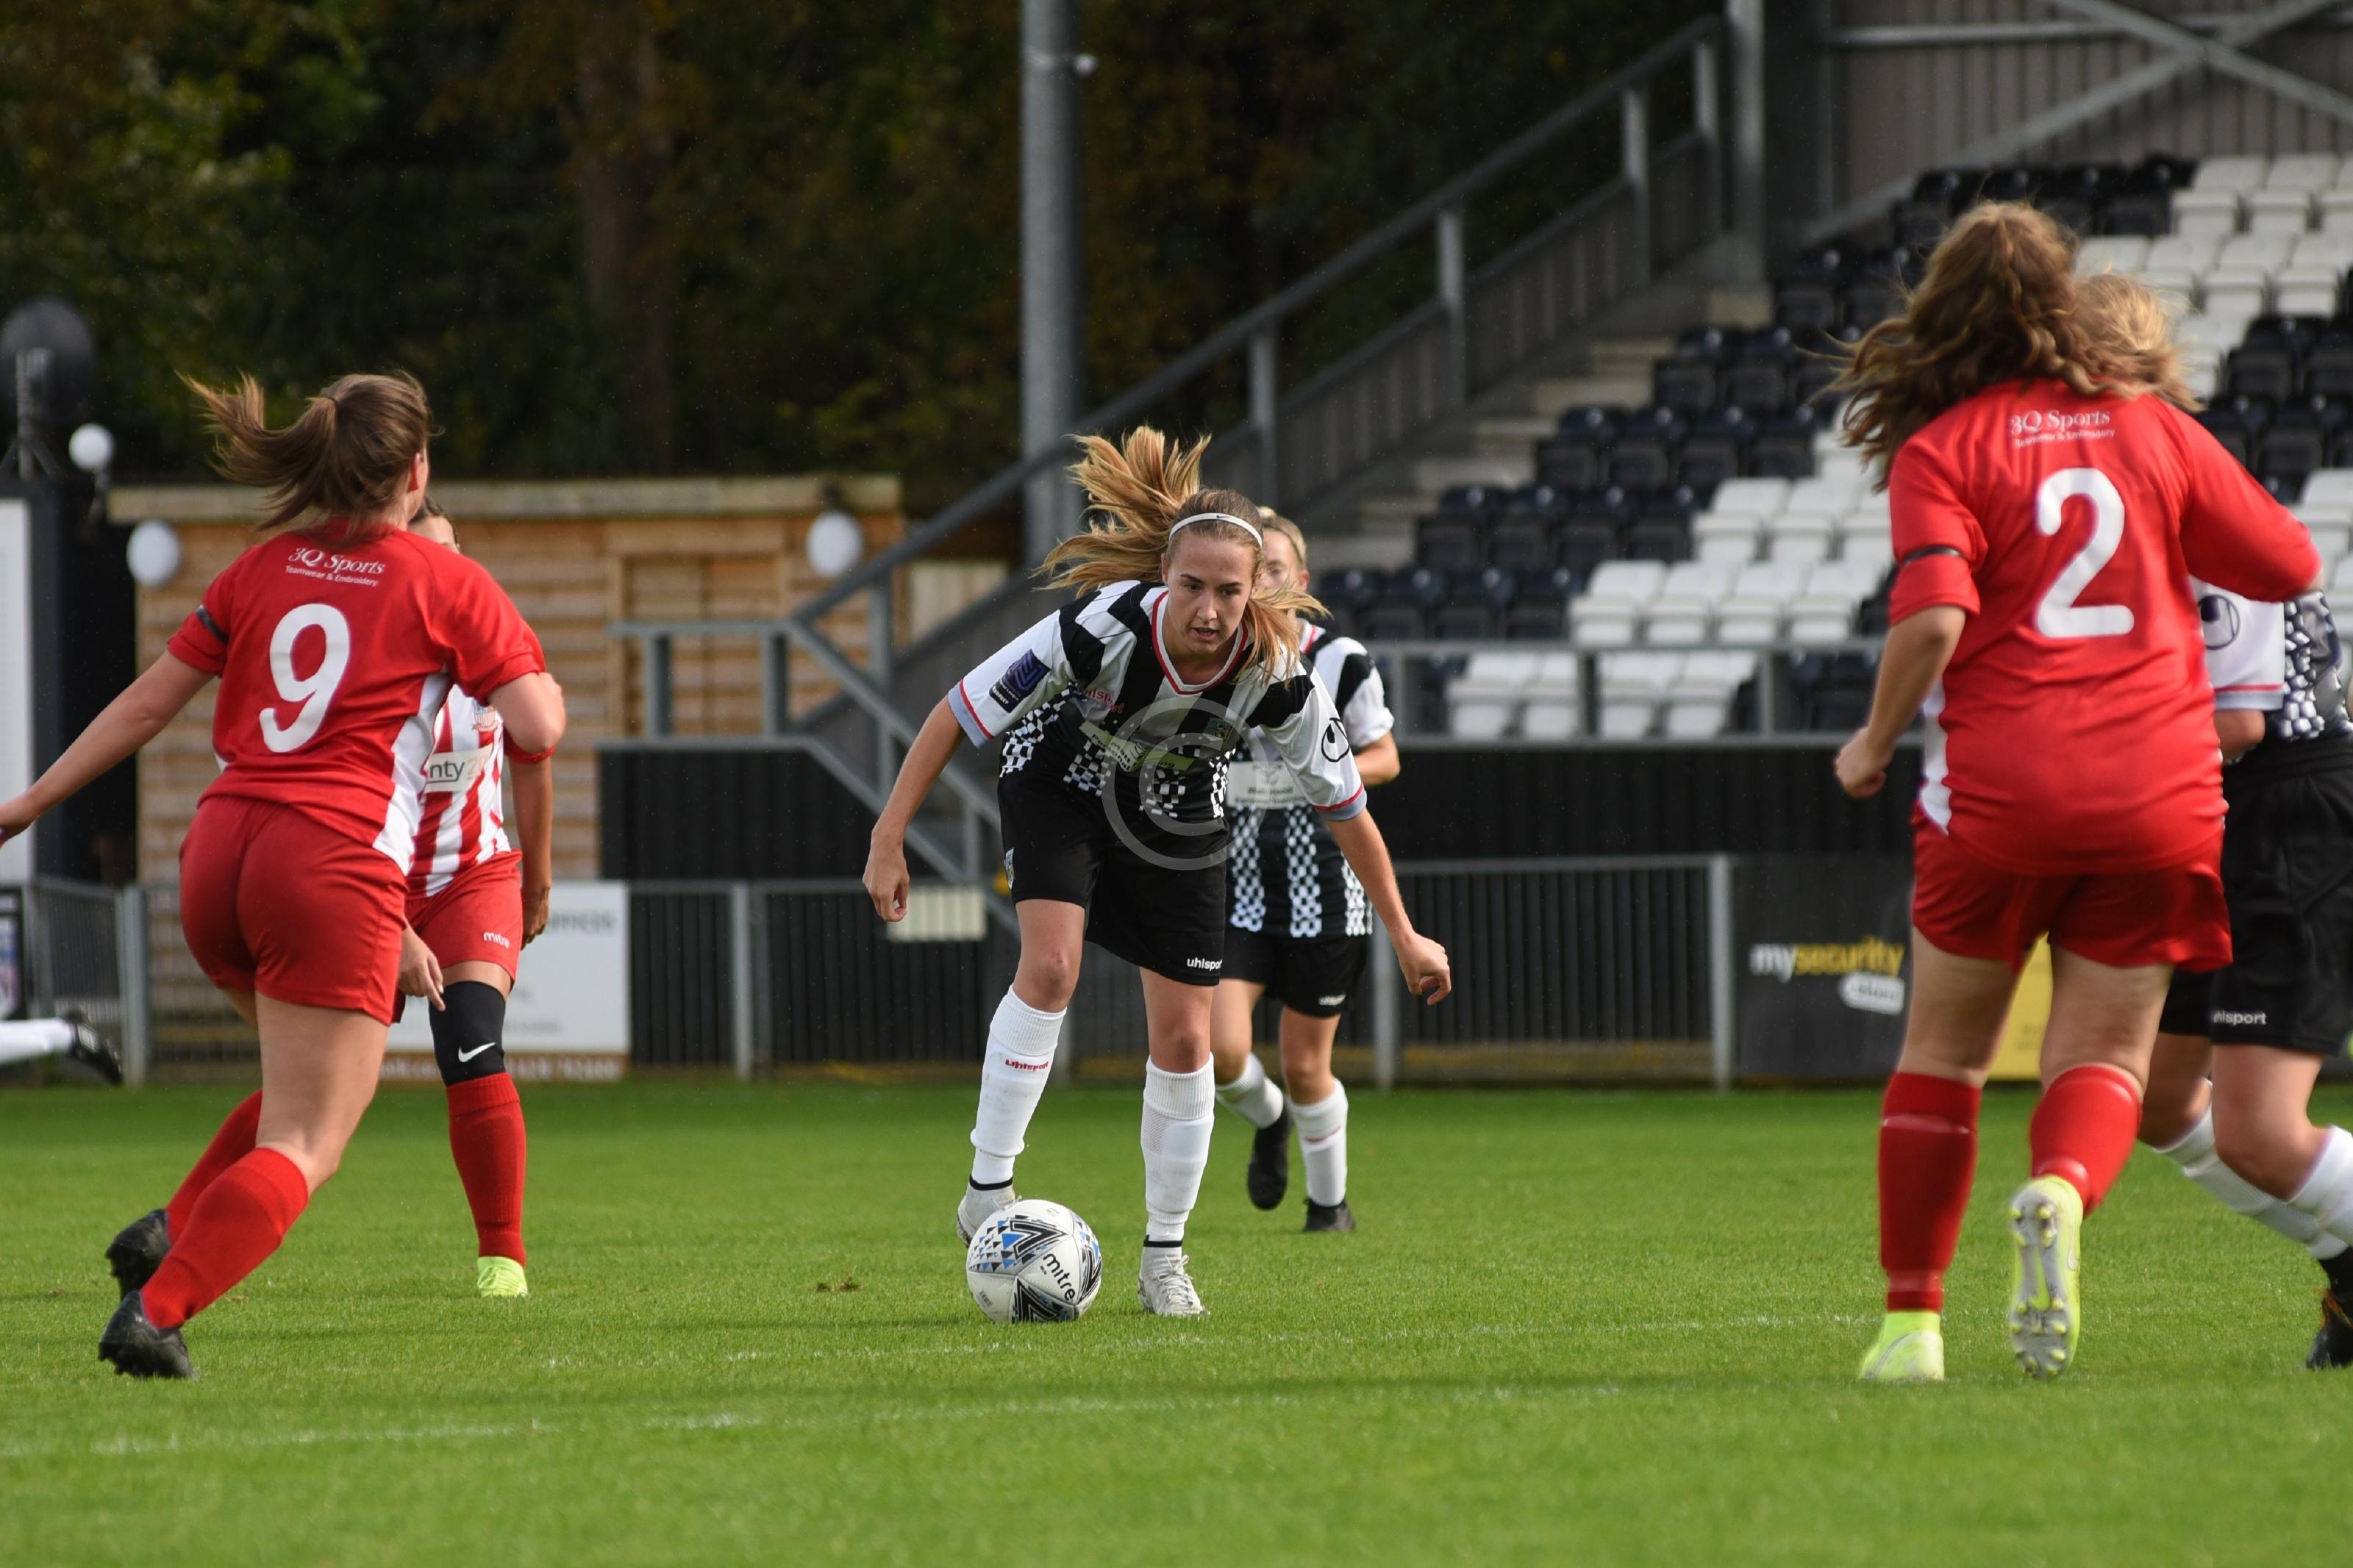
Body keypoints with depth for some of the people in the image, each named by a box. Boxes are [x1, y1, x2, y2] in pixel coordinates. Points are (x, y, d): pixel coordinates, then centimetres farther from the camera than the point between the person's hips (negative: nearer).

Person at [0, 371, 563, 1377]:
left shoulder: (264, 569, 14)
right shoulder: (445, 584, 2)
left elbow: (146, 705, 16)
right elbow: (539, 728, -3)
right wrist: (529, 670, 20)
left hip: (219, 851, 6)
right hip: (337, 867, -6)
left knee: (315, 1080, 27)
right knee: (302, 1145, -4)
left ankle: (173, 1230, 10)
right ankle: (157, 1307, -23)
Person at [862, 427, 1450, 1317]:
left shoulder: (1277, 677, -30)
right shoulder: (1104, 629, -38)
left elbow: (1345, 808, -14)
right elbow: (960, 713, -27)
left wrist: (1403, 934, -6)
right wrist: (889, 840, -27)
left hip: (1177, 821, 2)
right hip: (1061, 784, -2)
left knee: (1184, 1041, -2)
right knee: (1050, 965, -28)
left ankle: (1164, 1258, 14)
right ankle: (988, 1188, -18)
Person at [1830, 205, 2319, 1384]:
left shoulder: (1941, 449, -2)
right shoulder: (2153, 428, 9)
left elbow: (1933, 615, -16)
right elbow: (2289, 565, 14)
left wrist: (1876, 742, 0)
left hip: (2001, 794, -2)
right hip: (2161, 796, 2)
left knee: (1943, 1052, 15)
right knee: (2105, 1055, 6)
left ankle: (1912, 1319, 10)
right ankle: (2061, 1192, -28)